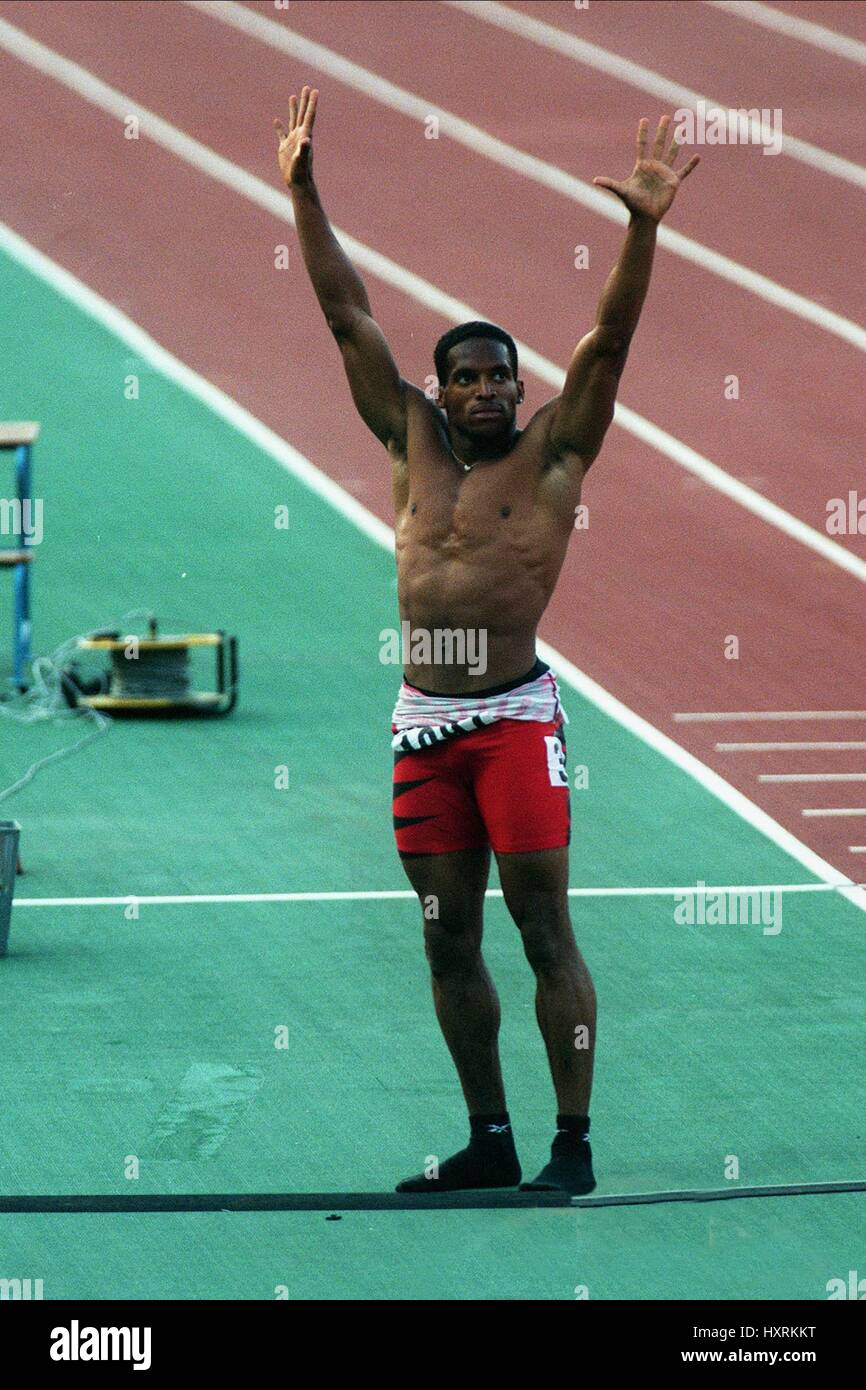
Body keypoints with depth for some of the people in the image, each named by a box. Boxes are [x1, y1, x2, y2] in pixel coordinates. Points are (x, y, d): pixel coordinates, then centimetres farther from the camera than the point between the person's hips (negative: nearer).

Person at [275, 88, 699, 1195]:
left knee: (544, 930, -6)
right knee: (448, 943, 8)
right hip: (424, 724, 5)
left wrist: (644, 227, -22)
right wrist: (304, 197, 8)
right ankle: (488, 1139, 17)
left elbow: (609, 339, -9)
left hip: (515, 716, -5)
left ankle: (573, 1143, -4)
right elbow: (348, 319, 11)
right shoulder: (415, 442, 11)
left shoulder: (552, 449, 2)